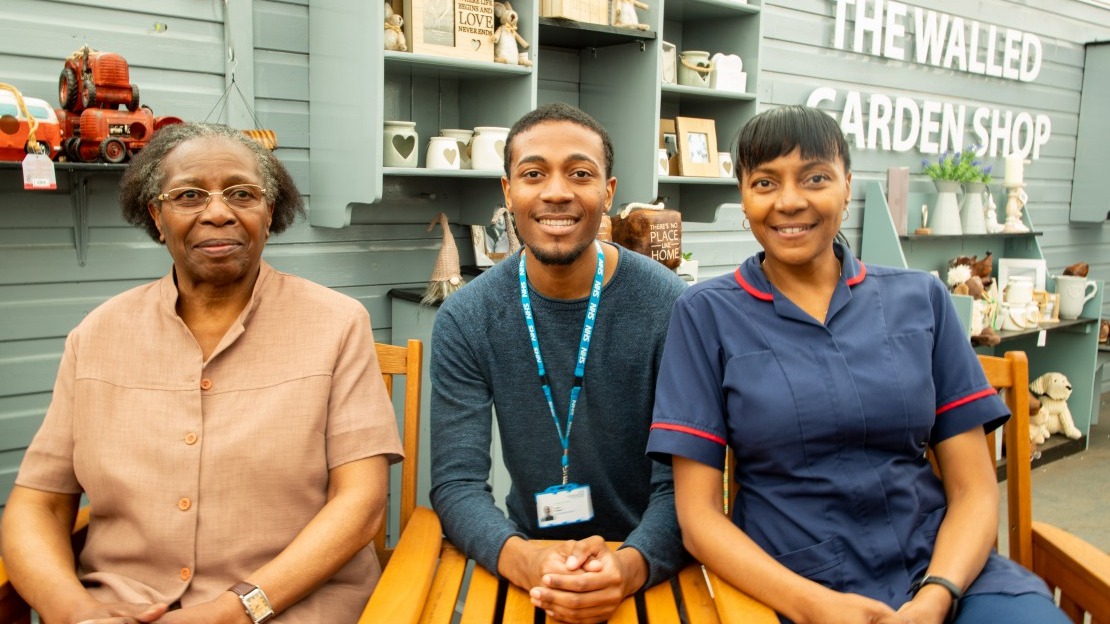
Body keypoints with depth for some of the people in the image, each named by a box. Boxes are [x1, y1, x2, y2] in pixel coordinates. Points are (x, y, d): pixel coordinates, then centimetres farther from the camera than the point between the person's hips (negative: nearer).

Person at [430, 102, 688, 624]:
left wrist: (629, 566, -29)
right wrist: (527, 562, -27)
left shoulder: (667, 307, -10)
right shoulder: (464, 320, -6)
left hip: (650, 570, 0)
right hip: (529, 555, 1)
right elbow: (457, 482, -9)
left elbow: (682, 484, -11)